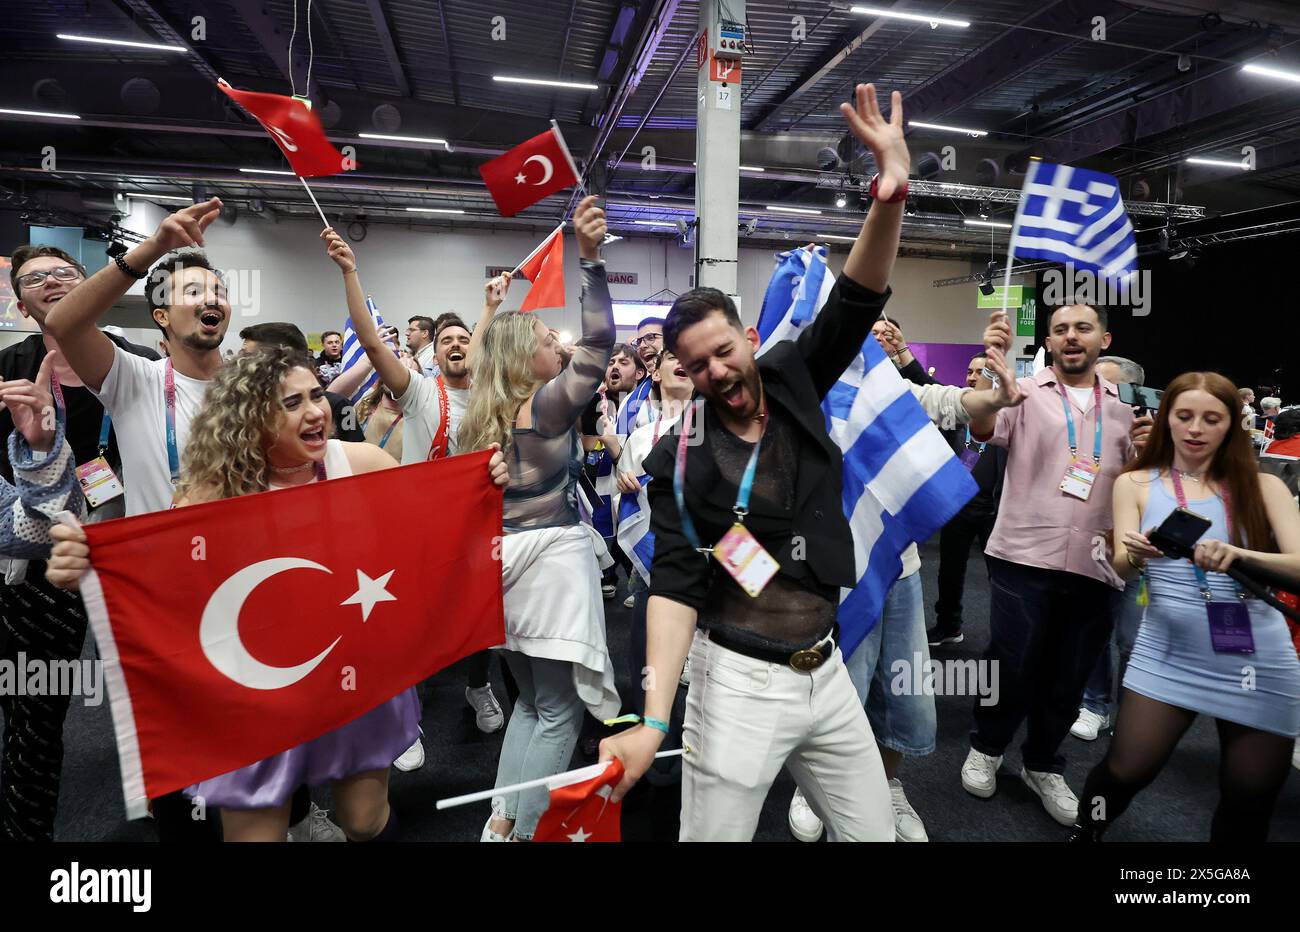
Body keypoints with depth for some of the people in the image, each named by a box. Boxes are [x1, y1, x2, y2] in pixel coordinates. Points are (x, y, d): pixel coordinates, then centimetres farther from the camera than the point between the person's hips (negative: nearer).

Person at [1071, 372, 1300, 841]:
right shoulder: (1135, 483, 3)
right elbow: (1120, 569, -5)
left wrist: (1240, 555, -29)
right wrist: (1137, 556, -29)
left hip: (1258, 662, 1)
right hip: (1168, 654, -1)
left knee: (1248, 802, 11)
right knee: (1125, 772, -3)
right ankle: (1083, 834, 27)